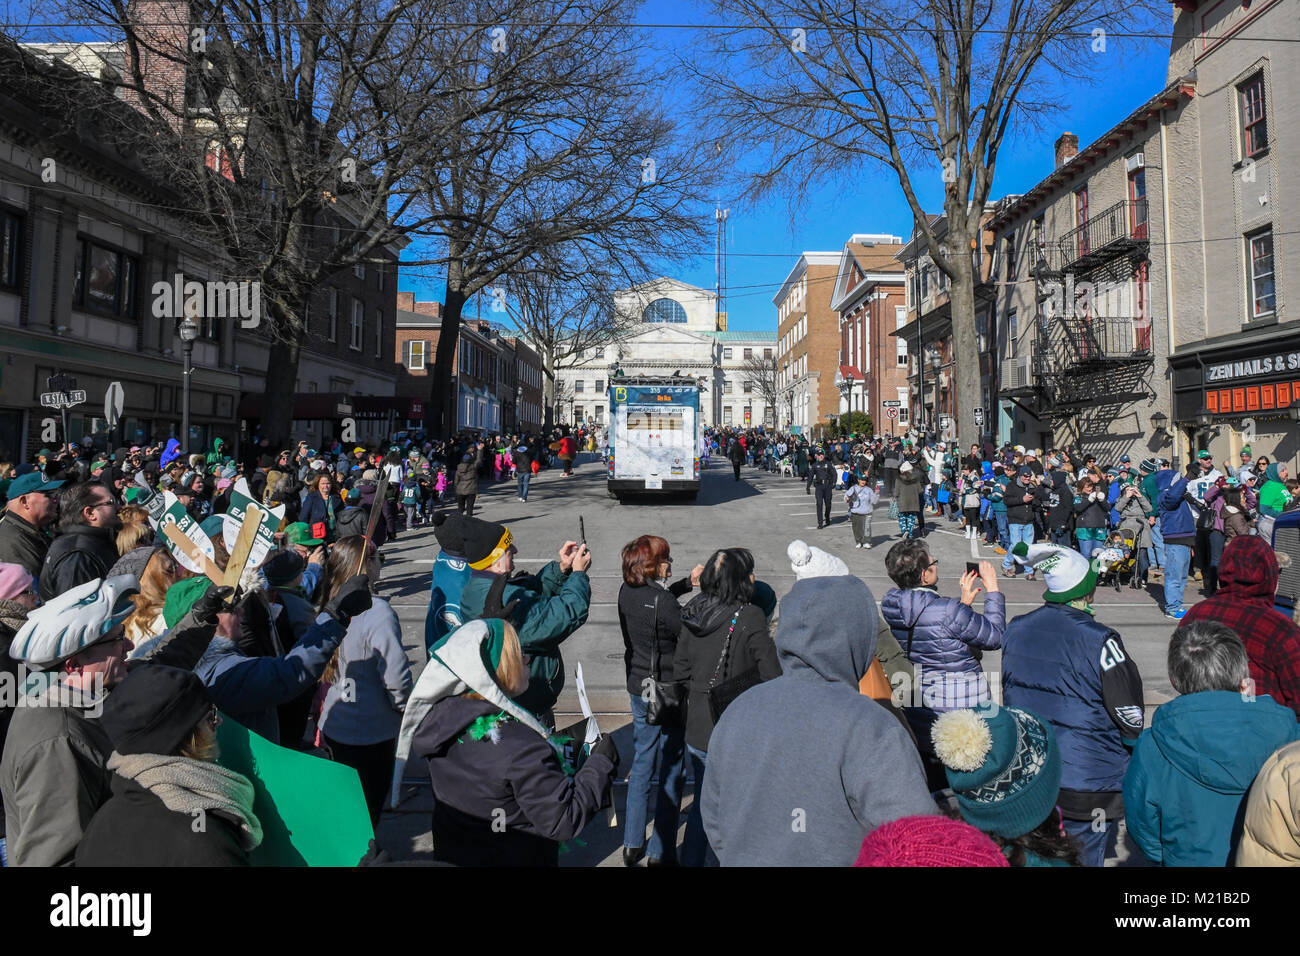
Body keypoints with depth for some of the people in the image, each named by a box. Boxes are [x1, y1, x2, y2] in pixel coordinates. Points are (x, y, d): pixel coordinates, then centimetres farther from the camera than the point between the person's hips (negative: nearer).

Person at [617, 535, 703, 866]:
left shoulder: (627, 593, -2)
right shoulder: (663, 603, -25)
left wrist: (687, 583, 14)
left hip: (638, 689, 7)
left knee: (641, 763, 19)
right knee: (671, 772, 7)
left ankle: (632, 845, 29)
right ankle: (660, 853, 15)